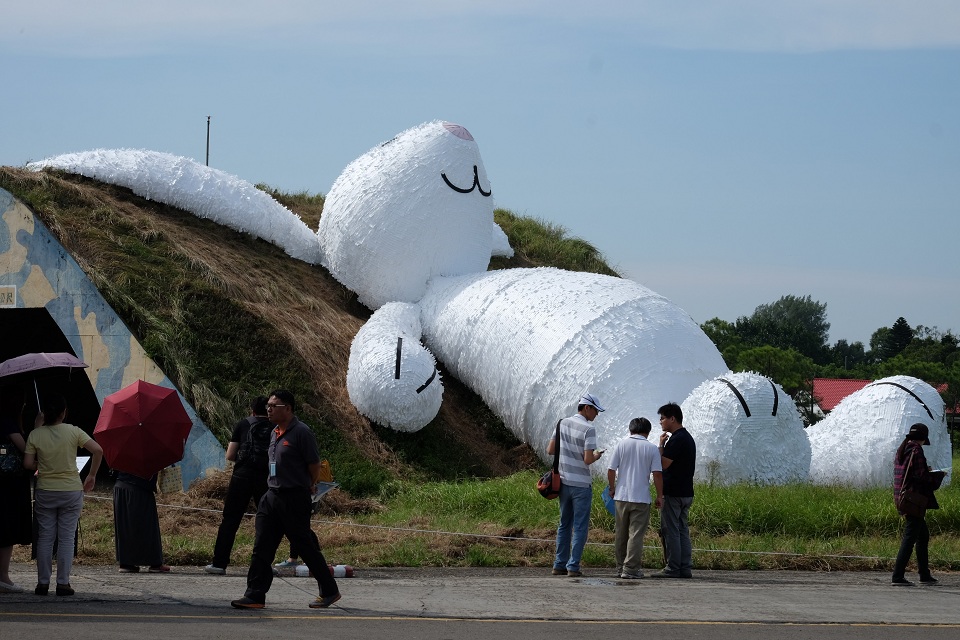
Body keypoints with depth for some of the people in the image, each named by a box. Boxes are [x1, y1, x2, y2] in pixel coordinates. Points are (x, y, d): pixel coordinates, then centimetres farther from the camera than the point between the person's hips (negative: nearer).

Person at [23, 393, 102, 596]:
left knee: (45, 537, 8)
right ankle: (63, 583, 1)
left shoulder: (35, 435, -5)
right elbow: (98, 451, -12)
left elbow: (28, 464, -7)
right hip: (71, 491, -1)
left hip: (45, 492, 1)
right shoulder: (73, 432, -7)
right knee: (66, 538, 3)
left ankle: (43, 583, 7)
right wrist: (92, 475, 1)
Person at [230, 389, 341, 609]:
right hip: (272, 496, 8)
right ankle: (255, 596, 0)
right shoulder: (275, 433, 13)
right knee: (262, 547, 0)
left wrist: (308, 487, 4)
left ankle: (329, 591, 14)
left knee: (305, 545, 1)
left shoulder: (301, 432, -13)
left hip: (294, 498, -8)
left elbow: (315, 466, -10)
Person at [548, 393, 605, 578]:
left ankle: (560, 564, 16)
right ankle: (573, 566, -3)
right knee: (580, 527, 1)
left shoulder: (562, 424, 5)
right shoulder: (588, 429, -15)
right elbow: (588, 460, -19)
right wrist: (596, 456, 2)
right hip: (581, 484, -6)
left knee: (564, 525, 16)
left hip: (564, 482, 6)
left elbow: (550, 450, 8)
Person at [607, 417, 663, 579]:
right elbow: (657, 474, -6)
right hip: (641, 498, -2)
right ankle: (630, 569, -8)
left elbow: (611, 470, 0)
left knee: (621, 535, 13)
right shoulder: (652, 448, -2)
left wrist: (612, 488, 16)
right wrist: (659, 496, 3)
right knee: (636, 534, -2)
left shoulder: (622, 444, 1)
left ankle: (621, 567, 20)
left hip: (621, 496, 2)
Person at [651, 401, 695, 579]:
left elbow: (663, 464, -19)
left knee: (670, 531, -6)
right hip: (686, 492, 10)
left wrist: (661, 445, -10)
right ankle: (685, 568, 10)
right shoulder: (688, 438, 16)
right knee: (682, 531, 10)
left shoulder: (676, 439, -16)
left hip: (673, 494, -10)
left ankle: (672, 568, -5)